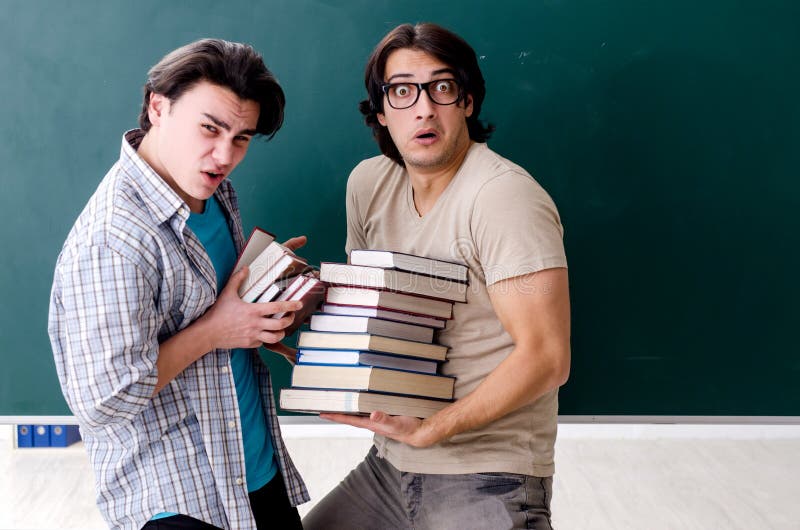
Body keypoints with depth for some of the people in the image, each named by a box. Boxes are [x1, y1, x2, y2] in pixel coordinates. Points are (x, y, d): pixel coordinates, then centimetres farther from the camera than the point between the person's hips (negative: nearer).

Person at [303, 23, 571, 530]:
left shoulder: (504, 194, -20)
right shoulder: (368, 182, 3)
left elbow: (546, 358, -23)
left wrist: (428, 430, -26)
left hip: (487, 480, -7)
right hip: (388, 466, 7)